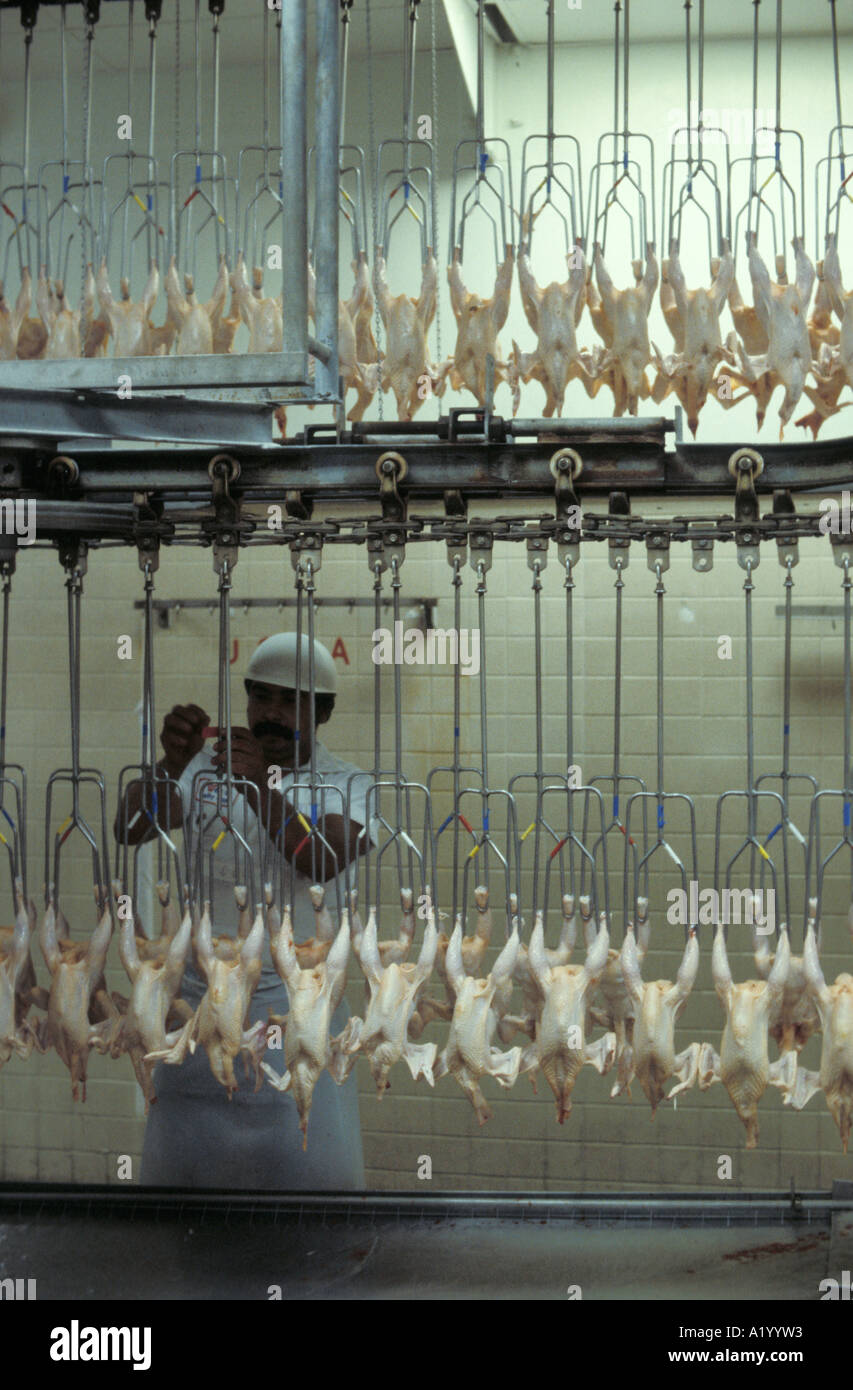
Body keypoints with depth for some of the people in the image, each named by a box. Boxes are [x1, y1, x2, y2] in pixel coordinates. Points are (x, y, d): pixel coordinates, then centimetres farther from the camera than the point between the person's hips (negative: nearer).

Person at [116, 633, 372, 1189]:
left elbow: (321, 862, -20)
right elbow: (131, 829, -10)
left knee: (314, 1170, -5)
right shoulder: (208, 767, 6)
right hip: (200, 998, 2)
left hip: (297, 1004, -2)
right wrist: (171, 764, -28)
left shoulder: (347, 785, 1)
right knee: (180, 1162, 6)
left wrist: (261, 786, -33)